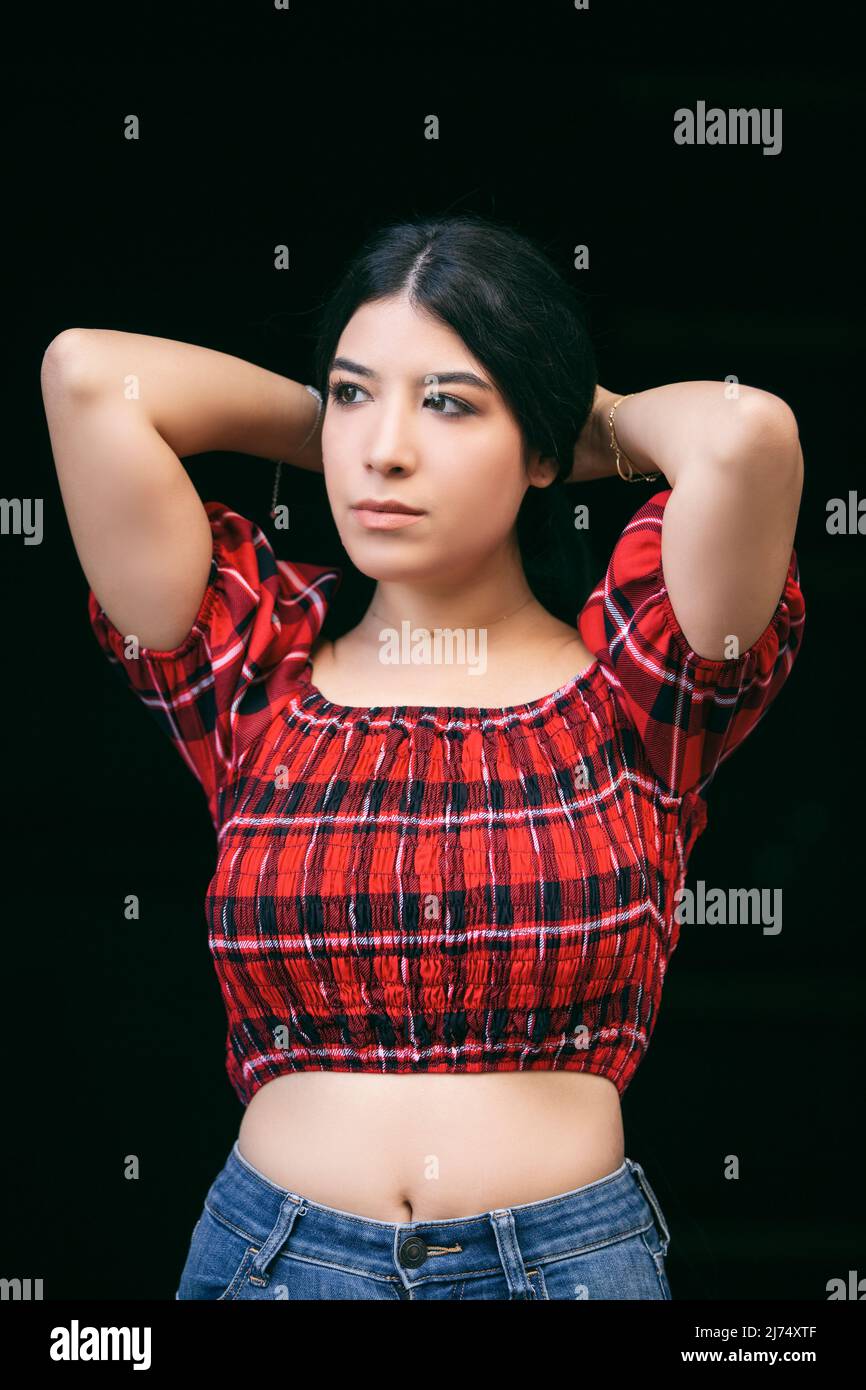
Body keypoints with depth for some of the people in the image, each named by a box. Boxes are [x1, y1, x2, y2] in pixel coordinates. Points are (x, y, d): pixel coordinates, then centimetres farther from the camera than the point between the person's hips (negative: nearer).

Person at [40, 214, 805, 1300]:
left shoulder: (626, 686, -3)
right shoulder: (259, 678, 3)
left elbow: (746, 431, -21)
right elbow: (88, 375, -5)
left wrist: (606, 424, 2)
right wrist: (339, 426, 8)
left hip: (575, 1255, -1)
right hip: (274, 1253, 2)